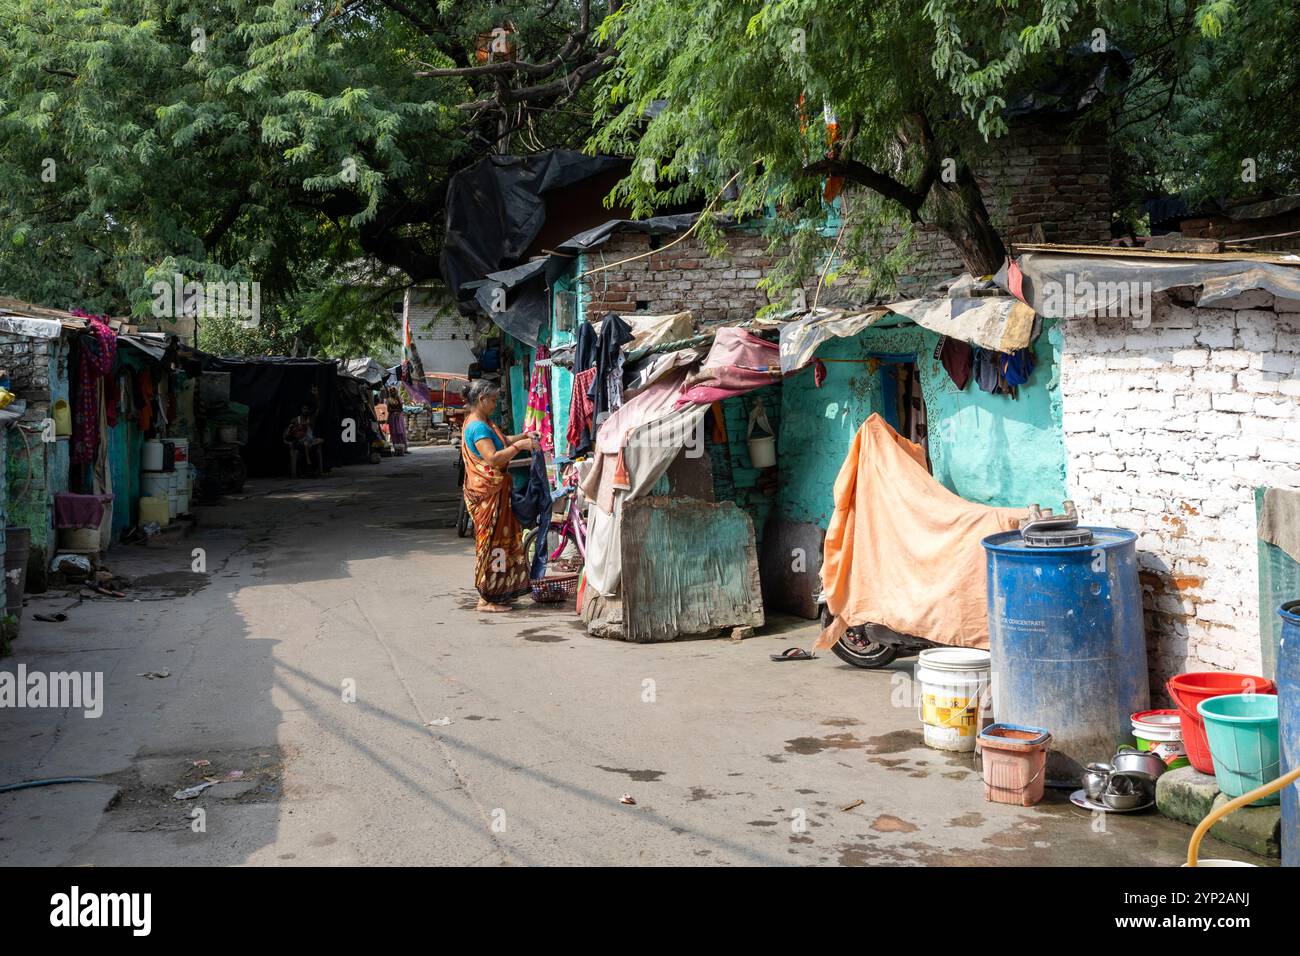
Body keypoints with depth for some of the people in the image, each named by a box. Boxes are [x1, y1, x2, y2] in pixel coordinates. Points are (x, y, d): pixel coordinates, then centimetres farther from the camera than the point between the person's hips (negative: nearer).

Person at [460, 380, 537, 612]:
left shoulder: (483, 422, 13)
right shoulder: (478, 427, -19)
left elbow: (501, 440, 25)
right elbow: (493, 458, -28)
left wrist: (524, 436, 10)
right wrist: (519, 446, -24)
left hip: (495, 491, 10)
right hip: (487, 493, -10)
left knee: (501, 540, 14)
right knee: (492, 541, -5)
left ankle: (494, 593, 21)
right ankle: (486, 599, 1)